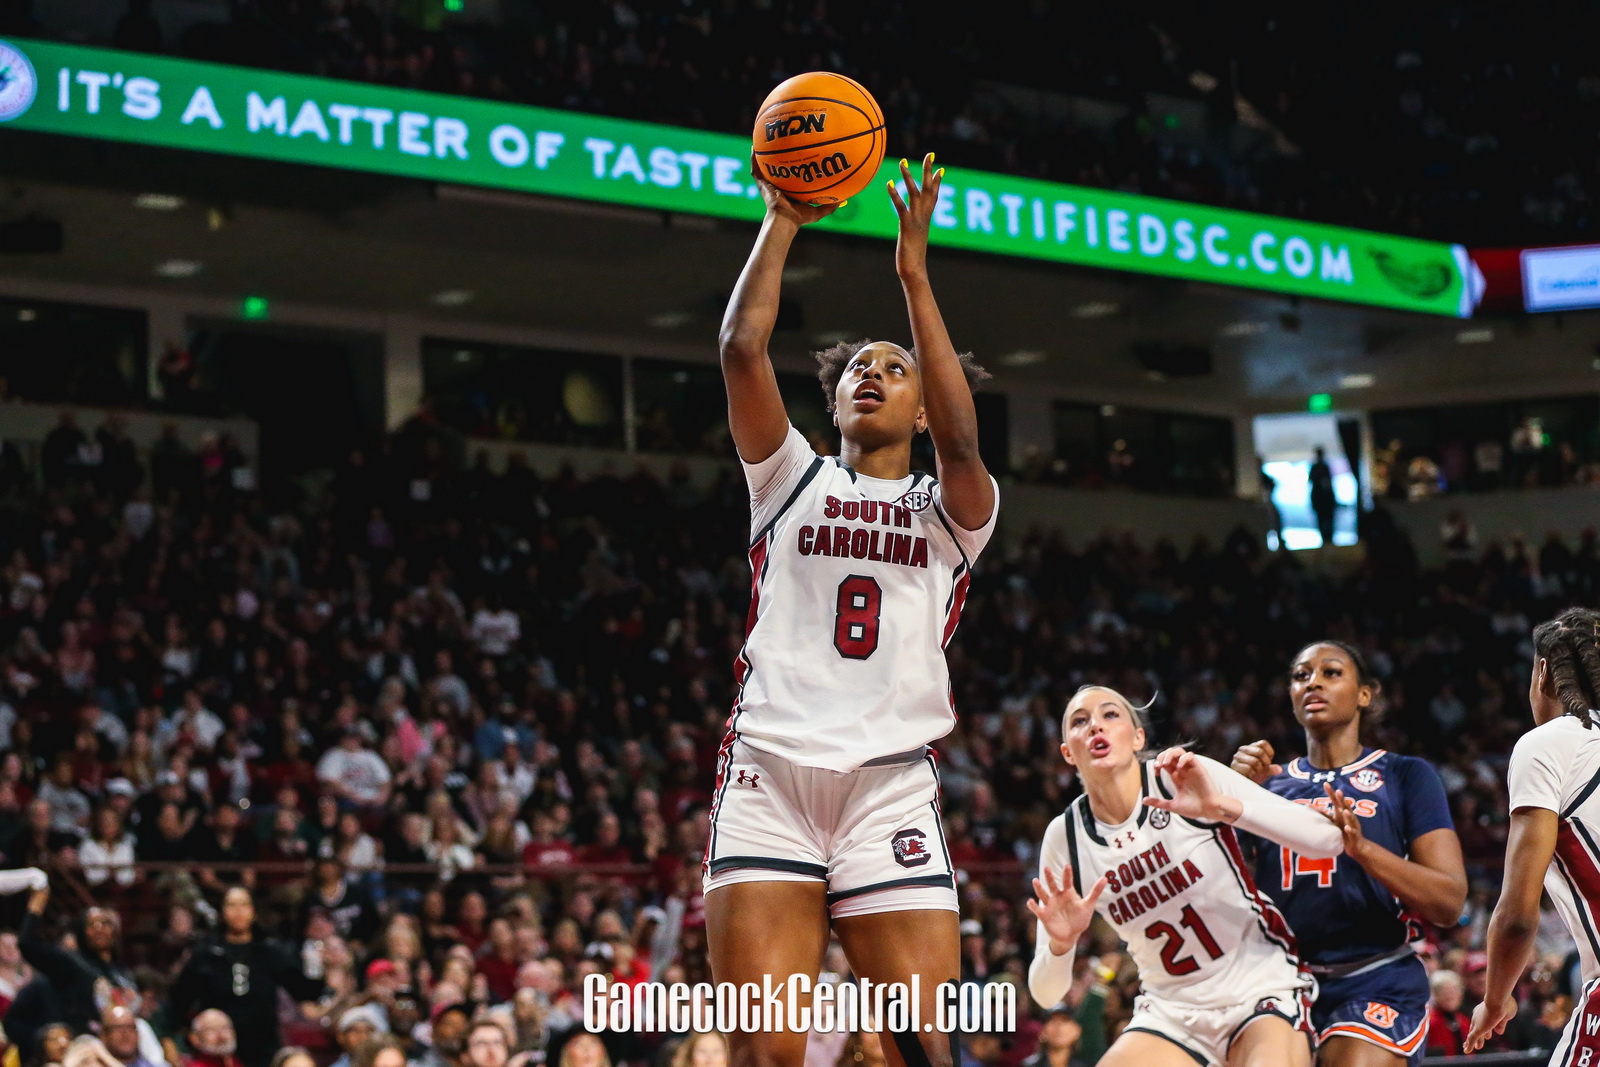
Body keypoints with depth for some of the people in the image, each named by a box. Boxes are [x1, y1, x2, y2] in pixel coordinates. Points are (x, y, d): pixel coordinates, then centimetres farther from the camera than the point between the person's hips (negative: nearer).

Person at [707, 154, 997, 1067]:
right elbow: (743, 350, 5)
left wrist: (914, 272, -7)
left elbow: (960, 439, -7)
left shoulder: (951, 511, 16)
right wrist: (781, 222, 5)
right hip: (768, 776, 0)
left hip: (891, 784, 0)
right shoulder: (793, 480, 19)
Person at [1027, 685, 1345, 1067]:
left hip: (1262, 990, -3)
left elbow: (1330, 839, -20)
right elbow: (1046, 993, -1)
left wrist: (1224, 808, -32)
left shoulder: (1189, 776, -11)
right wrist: (1061, 943, -23)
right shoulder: (1064, 836, -4)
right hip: (1170, 1013, 3)